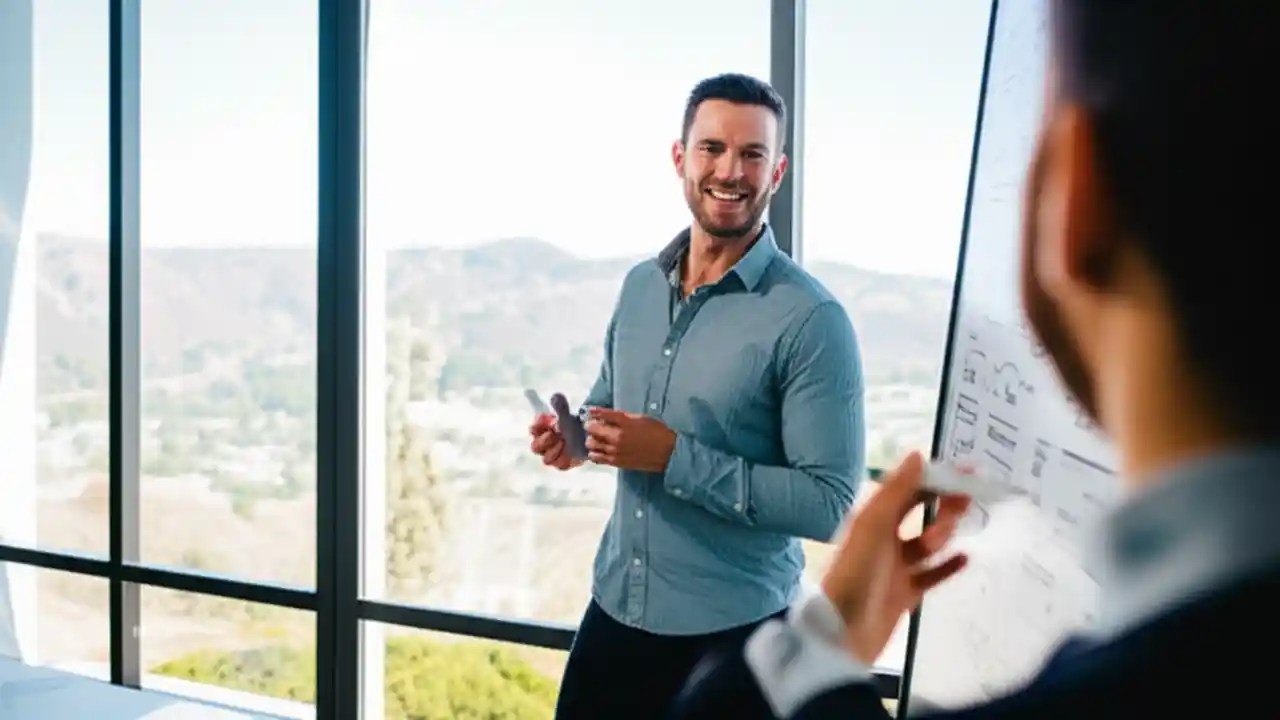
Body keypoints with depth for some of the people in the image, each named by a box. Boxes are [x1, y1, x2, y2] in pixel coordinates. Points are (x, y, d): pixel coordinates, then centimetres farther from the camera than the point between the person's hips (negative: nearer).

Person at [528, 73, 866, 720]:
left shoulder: (811, 320, -16)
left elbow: (830, 505, -20)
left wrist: (675, 458, -23)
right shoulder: (640, 285, 4)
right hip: (613, 608, 6)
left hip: (734, 635, -5)